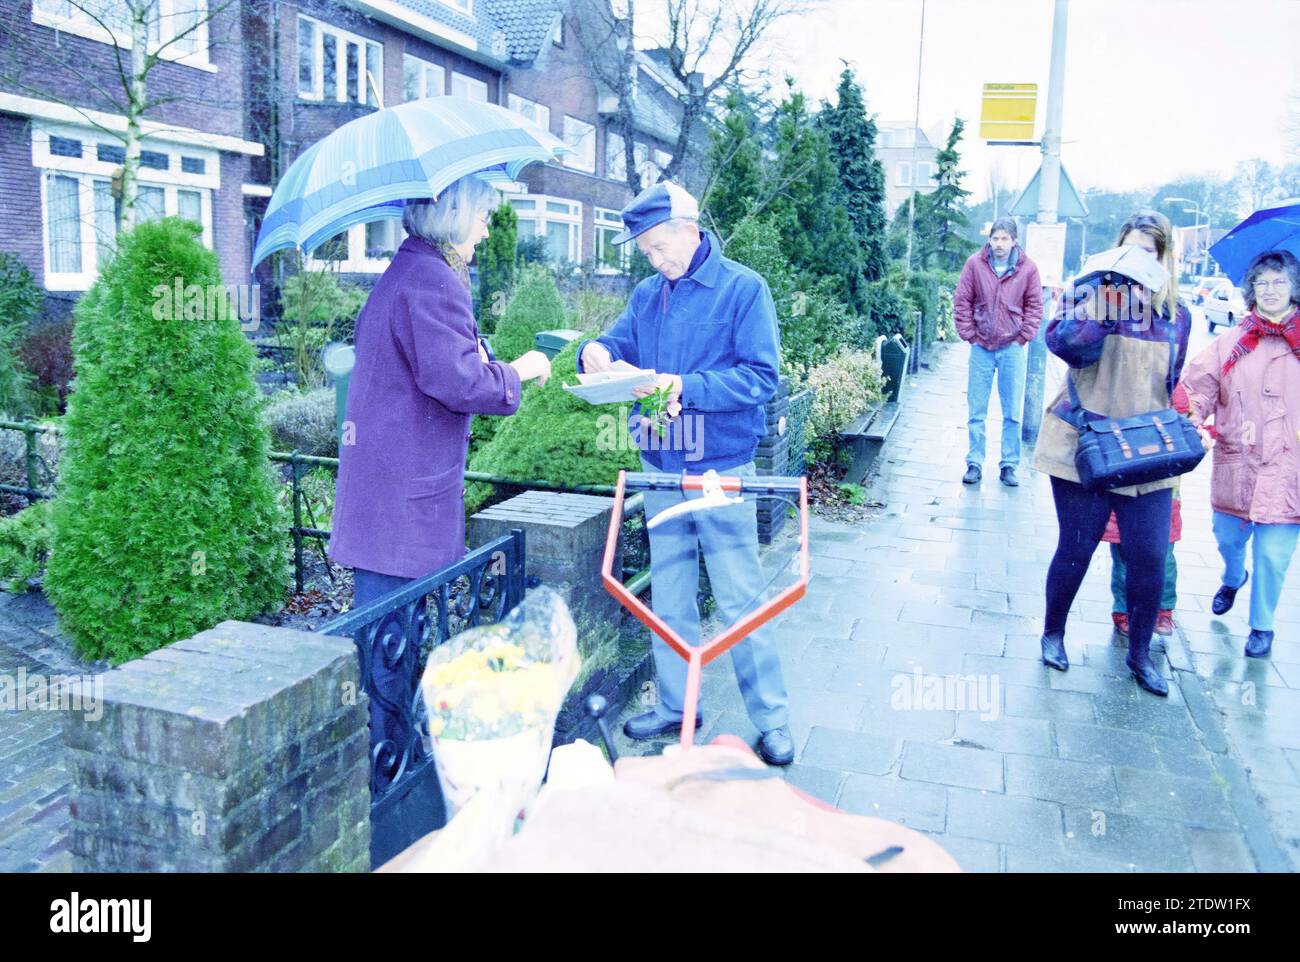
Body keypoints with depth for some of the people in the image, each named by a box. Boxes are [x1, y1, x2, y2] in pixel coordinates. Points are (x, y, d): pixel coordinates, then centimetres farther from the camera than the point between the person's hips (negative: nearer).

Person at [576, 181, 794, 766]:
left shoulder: (742, 288, -8)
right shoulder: (648, 295, 9)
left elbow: (761, 378, -14)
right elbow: (617, 346, 9)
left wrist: (689, 387, -25)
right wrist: (596, 352, -14)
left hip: (720, 470, -5)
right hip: (659, 467, 6)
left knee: (739, 599, 0)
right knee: (668, 596, 14)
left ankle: (771, 720, 12)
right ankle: (676, 704, 28)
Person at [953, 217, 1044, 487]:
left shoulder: (1027, 269, -3)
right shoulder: (975, 263, -3)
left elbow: (1034, 306, 5)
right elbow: (961, 301, 2)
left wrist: (1023, 337, -2)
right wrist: (969, 334, -2)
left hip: (1012, 348, 0)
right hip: (981, 347, 0)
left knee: (1012, 413, 5)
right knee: (976, 413, 5)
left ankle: (1009, 465, 15)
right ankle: (974, 464, 14)